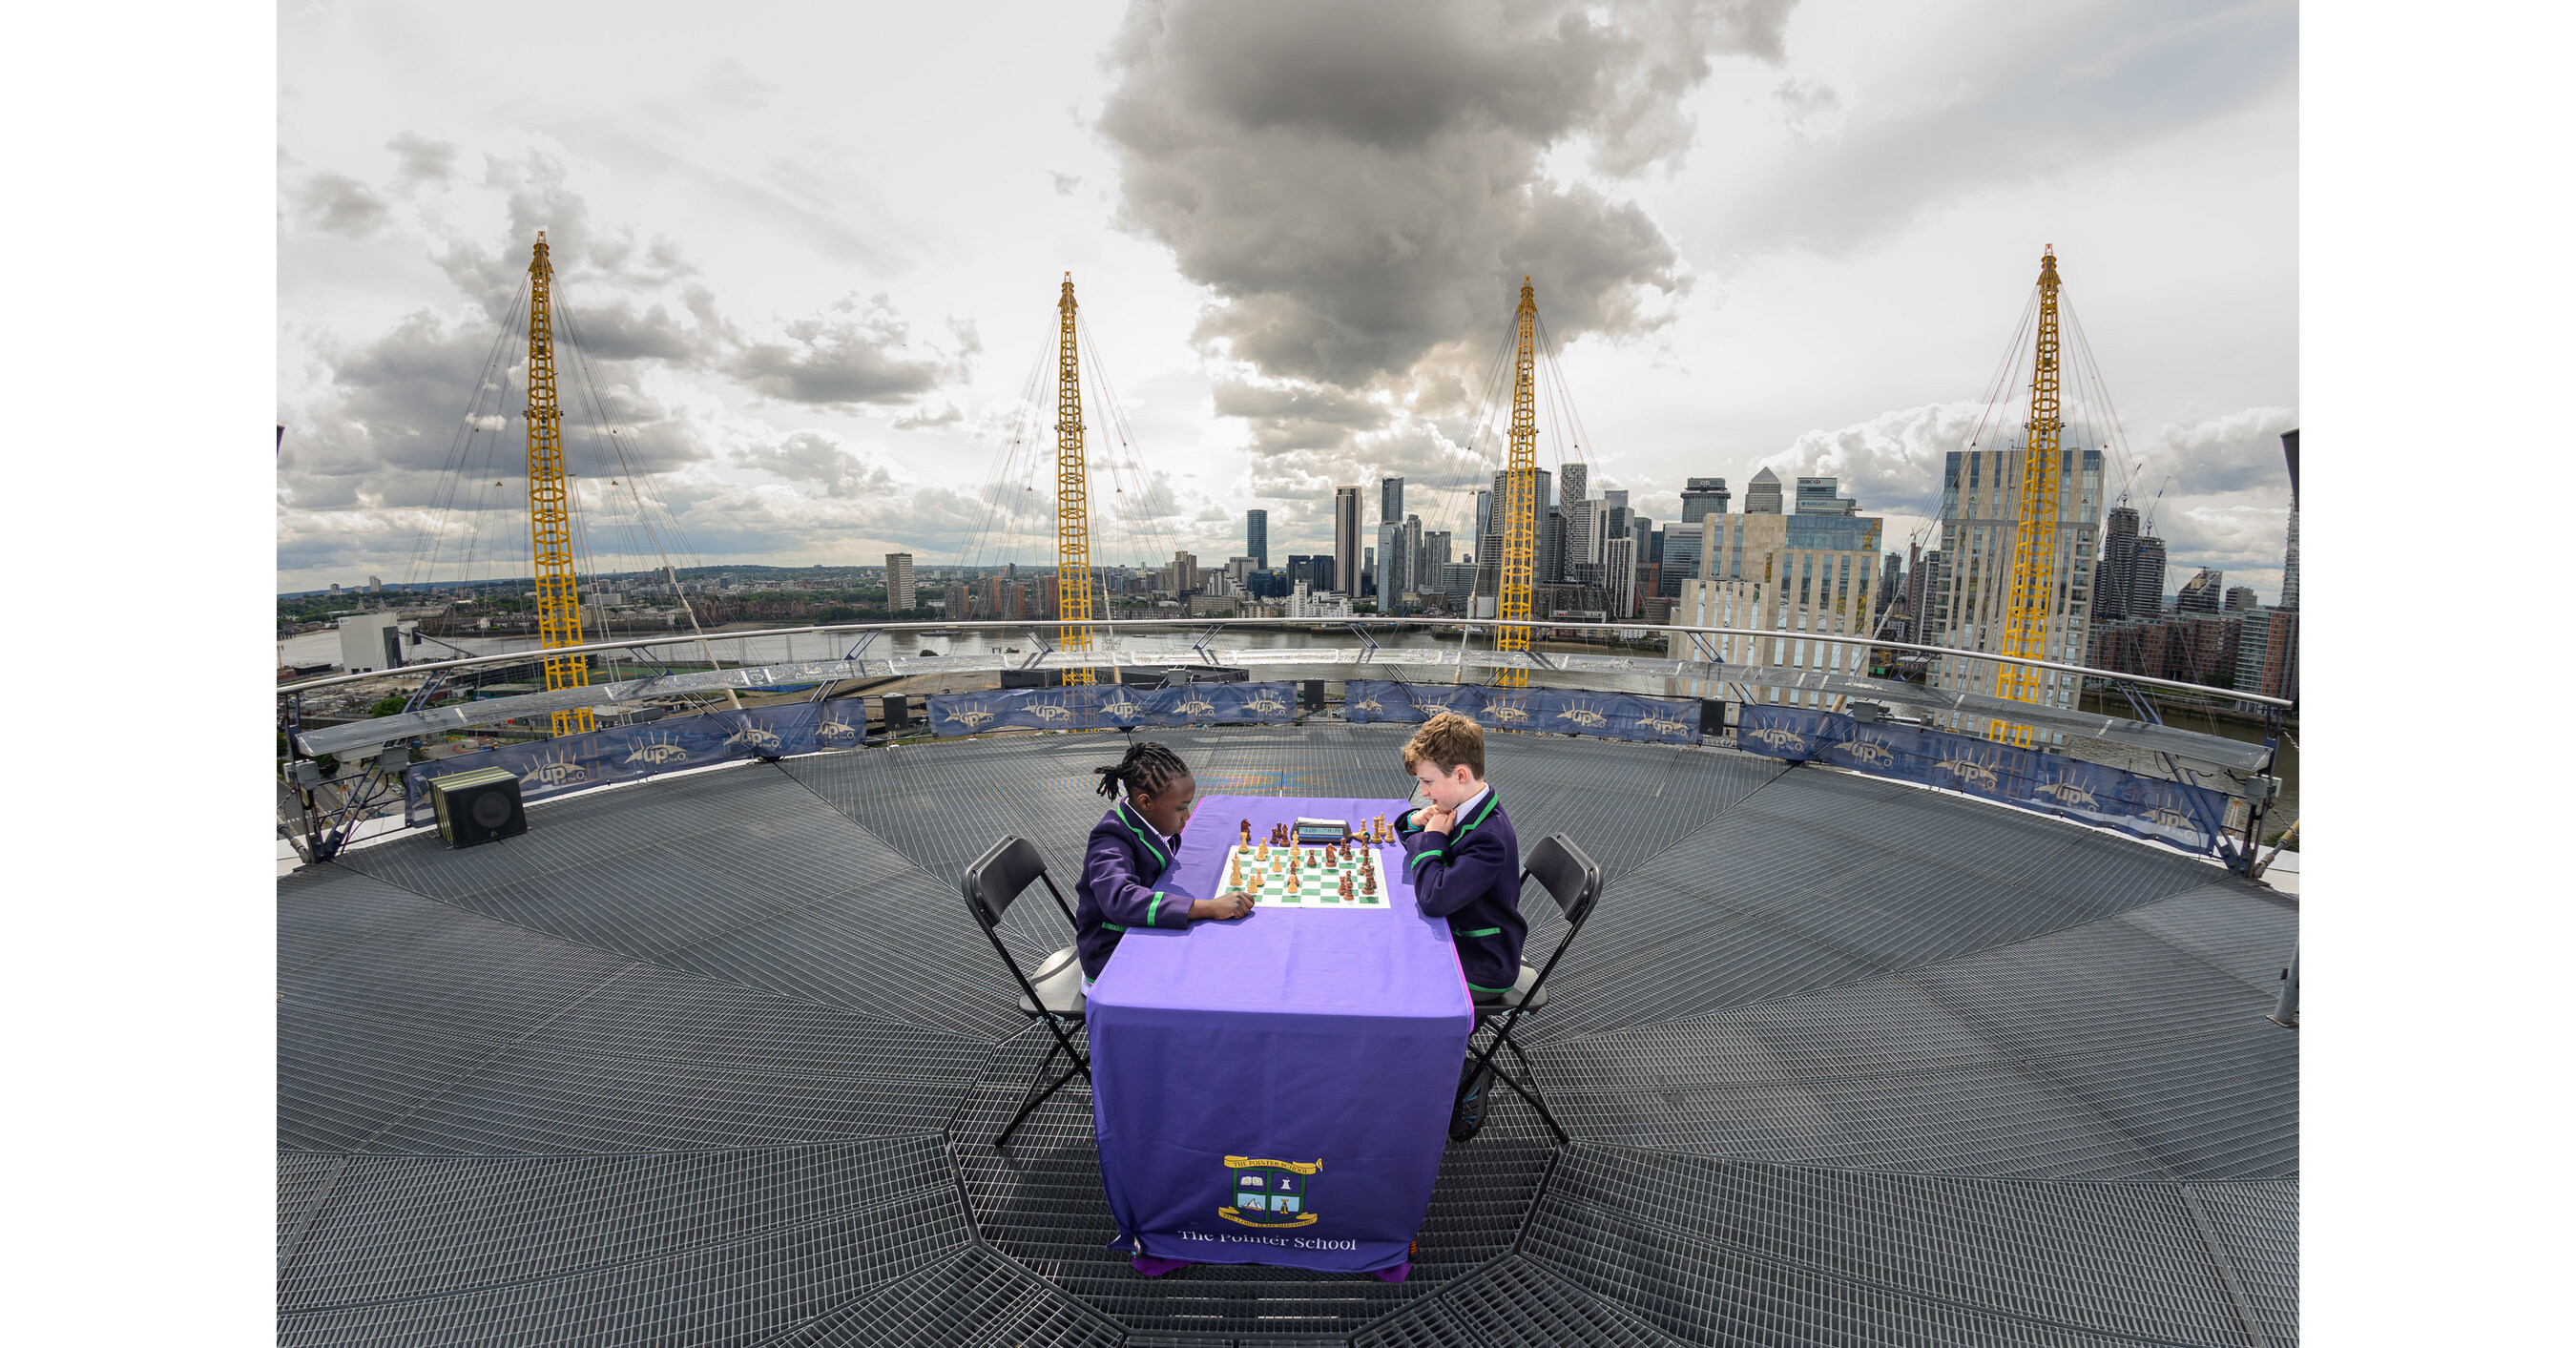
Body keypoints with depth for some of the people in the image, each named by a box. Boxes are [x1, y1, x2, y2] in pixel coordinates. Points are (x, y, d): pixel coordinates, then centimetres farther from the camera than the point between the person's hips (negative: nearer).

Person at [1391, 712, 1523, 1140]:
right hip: (1463, 941, 9)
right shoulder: (1462, 812, -1)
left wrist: (1432, 837, -25)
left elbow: (1433, 898, -38)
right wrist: (1416, 822, -6)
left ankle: (1463, 1076, 9)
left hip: (1482, 970, -9)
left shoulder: (1489, 838, -30)